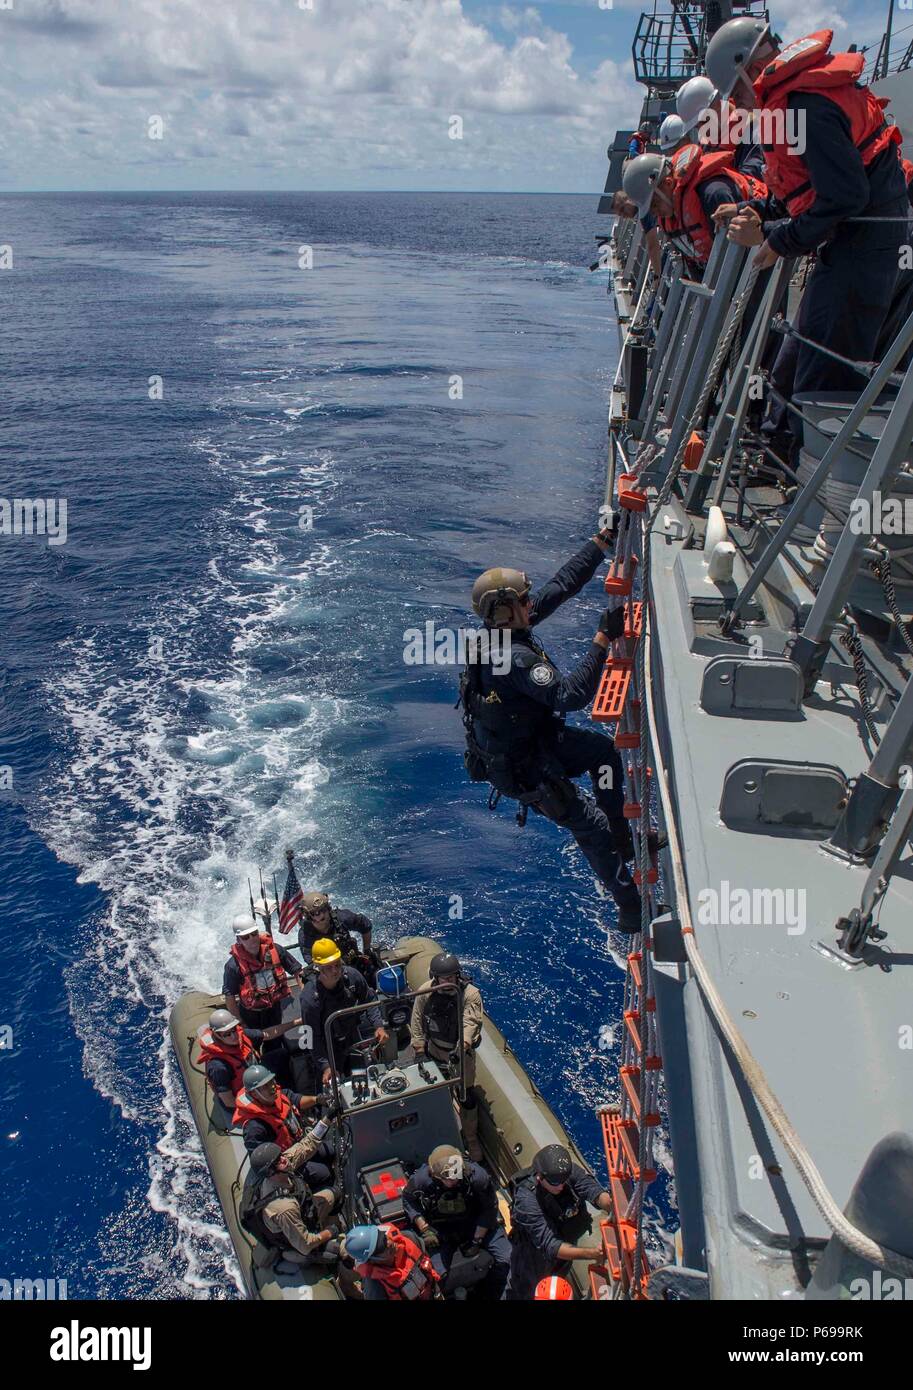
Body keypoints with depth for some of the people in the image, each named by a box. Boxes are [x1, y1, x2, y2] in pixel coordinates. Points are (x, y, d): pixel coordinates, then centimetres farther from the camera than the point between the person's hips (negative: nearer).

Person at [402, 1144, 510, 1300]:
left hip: (475, 1222, 1)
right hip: (441, 1229, -1)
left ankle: (487, 1295, 19)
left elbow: (489, 1208, -12)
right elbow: (408, 1200, -5)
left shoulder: (477, 1176, -28)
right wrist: (424, 1229, -15)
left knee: (504, 1259, -10)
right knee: (436, 1275, -20)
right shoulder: (421, 1179, -27)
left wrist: (477, 1240, -14)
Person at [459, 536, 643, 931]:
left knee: (603, 749, 8)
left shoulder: (507, 629, -5)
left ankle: (620, 840, 18)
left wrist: (603, 540, 1)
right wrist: (602, 640, -37)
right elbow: (571, 695, -40)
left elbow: (563, 584, 0)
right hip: (520, 771, -9)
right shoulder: (514, 658, -34)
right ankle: (632, 910, 17)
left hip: (534, 740, 9)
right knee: (592, 826, 1)